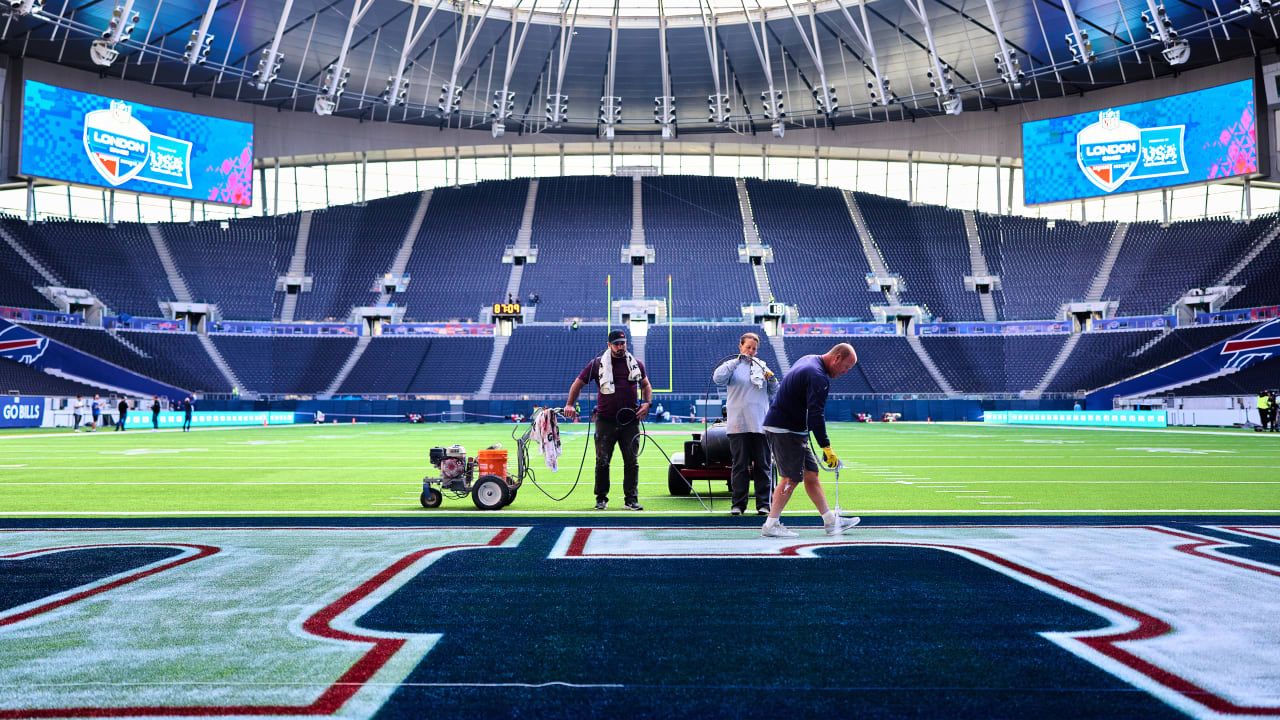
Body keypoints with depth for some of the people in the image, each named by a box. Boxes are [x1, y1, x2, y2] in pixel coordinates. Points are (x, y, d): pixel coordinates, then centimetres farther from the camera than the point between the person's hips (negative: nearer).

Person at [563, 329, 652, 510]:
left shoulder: (636, 364, 11)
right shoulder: (597, 364, 5)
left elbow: (646, 385, 24)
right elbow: (578, 383, 10)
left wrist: (647, 403, 6)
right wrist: (570, 404, -1)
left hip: (630, 422, 2)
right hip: (605, 421, -2)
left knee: (631, 462, 1)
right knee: (602, 461, -1)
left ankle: (631, 499, 8)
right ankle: (601, 499, 11)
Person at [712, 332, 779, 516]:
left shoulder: (762, 366, 17)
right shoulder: (731, 365, 7)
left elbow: (774, 392, 19)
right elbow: (718, 378, -13)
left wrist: (771, 379, 0)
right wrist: (735, 362, -14)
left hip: (761, 424, 3)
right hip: (738, 425, -3)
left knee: (762, 465, 3)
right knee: (740, 465, 0)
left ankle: (763, 504, 9)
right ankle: (738, 504, 7)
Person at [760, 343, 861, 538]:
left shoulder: (808, 360, 13)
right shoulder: (818, 377, -20)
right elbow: (815, 415, -26)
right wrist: (826, 447, -25)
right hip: (785, 429, -11)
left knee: (811, 474, 11)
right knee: (791, 478, -7)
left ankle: (830, 520, 15)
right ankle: (771, 524, -2)